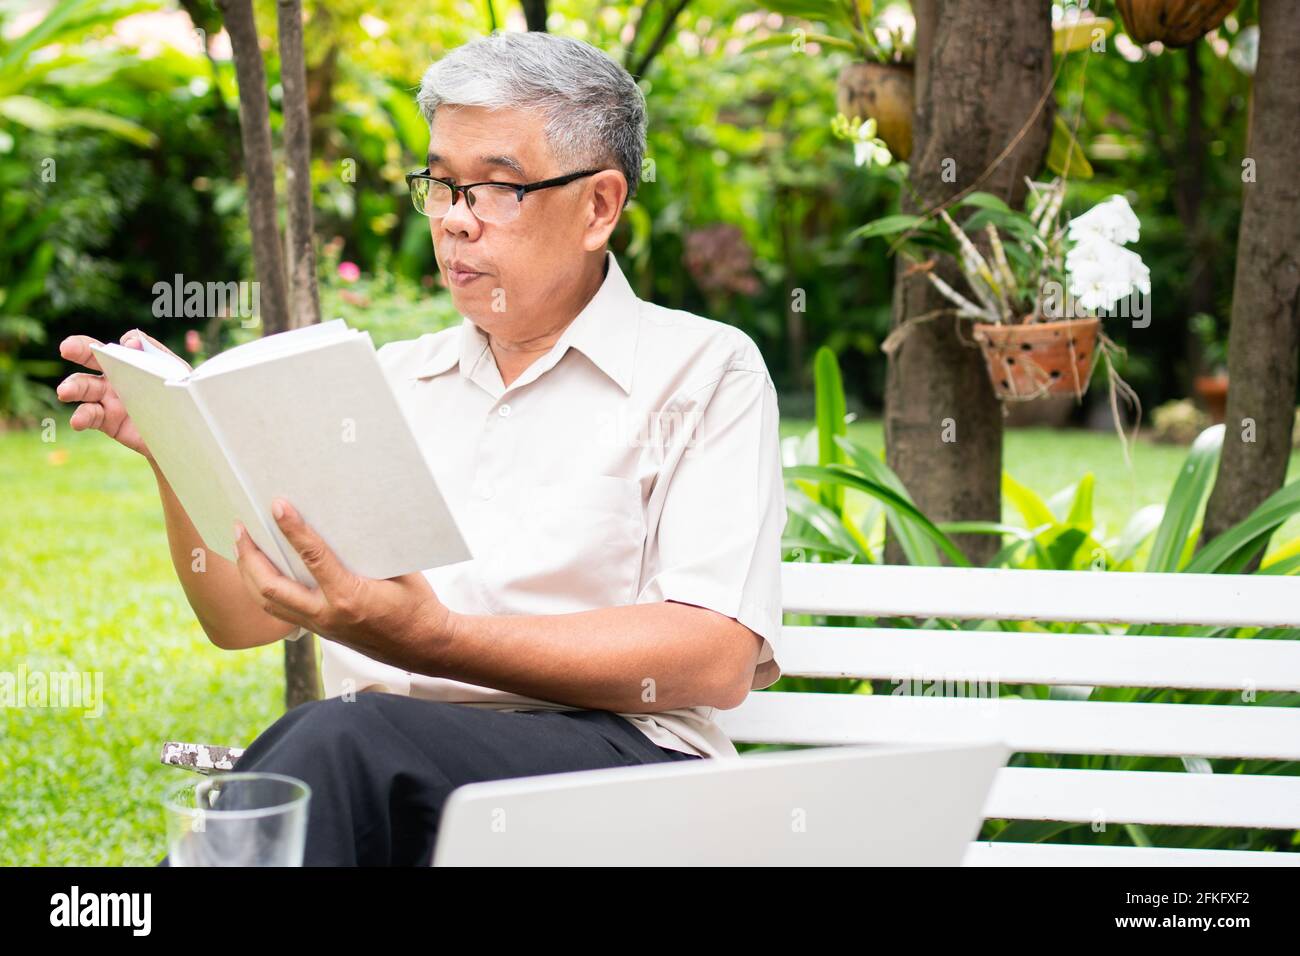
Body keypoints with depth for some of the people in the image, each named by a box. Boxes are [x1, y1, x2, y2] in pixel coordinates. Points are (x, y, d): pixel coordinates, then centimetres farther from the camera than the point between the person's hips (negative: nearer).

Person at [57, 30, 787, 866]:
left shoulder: (705, 370, 6)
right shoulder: (393, 377, 22)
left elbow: (716, 659, -9)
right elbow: (242, 619, 21)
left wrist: (435, 640, -20)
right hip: (384, 762, 4)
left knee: (348, 740, -35)